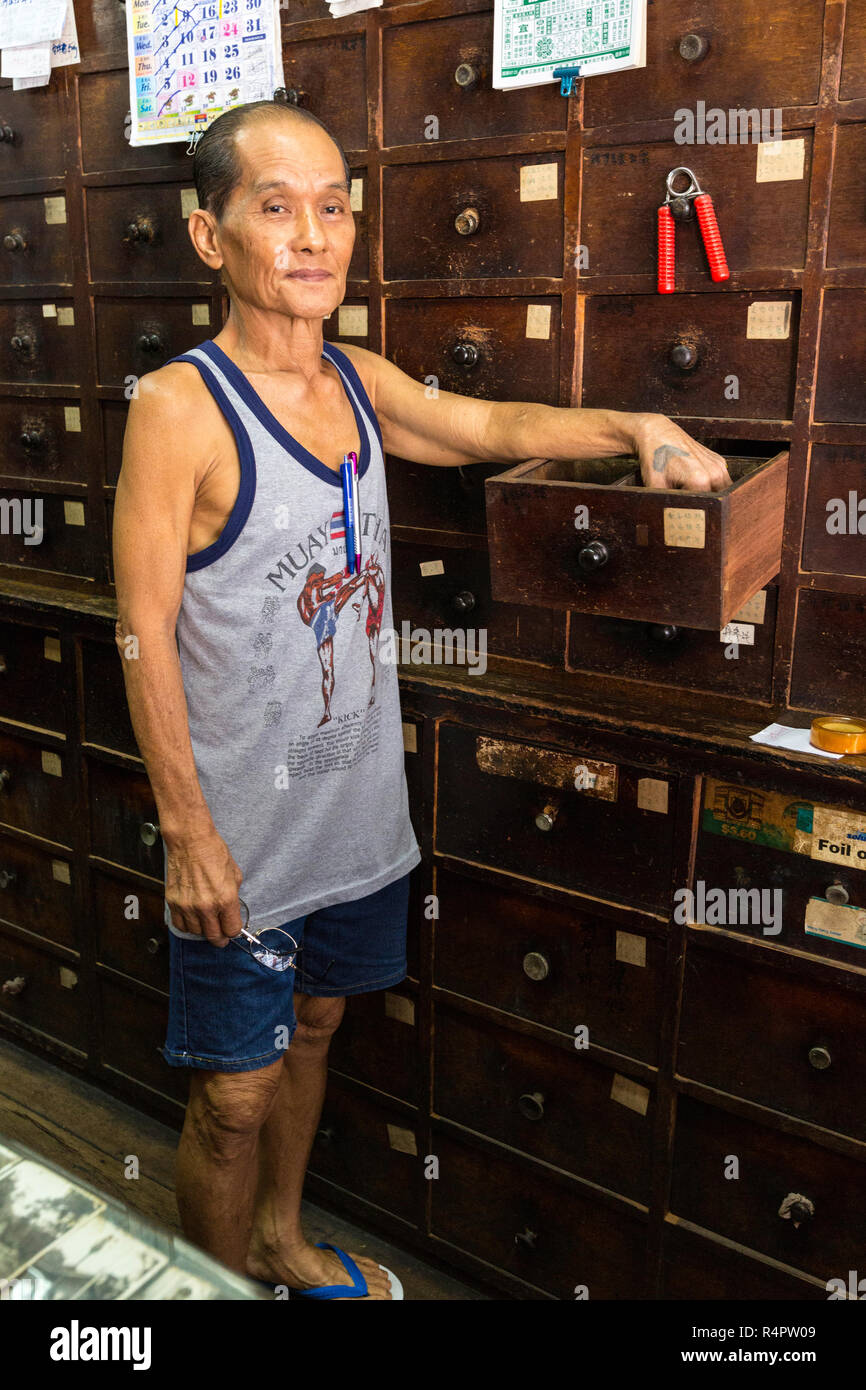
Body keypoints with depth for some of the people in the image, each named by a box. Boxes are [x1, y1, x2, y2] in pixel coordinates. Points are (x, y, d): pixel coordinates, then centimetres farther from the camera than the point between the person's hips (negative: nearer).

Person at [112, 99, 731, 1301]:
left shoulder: (359, 382, 3)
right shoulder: (180, 406, -16)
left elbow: (490, 427, 18)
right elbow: (145, 634, -16)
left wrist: (633, 426, 6)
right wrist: (187, 829, -17)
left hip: (359, 808, 7)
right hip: (240, 836, -6)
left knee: (310, 1024, 24)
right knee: (234, 1094, 8)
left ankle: (282, 1238, 49)